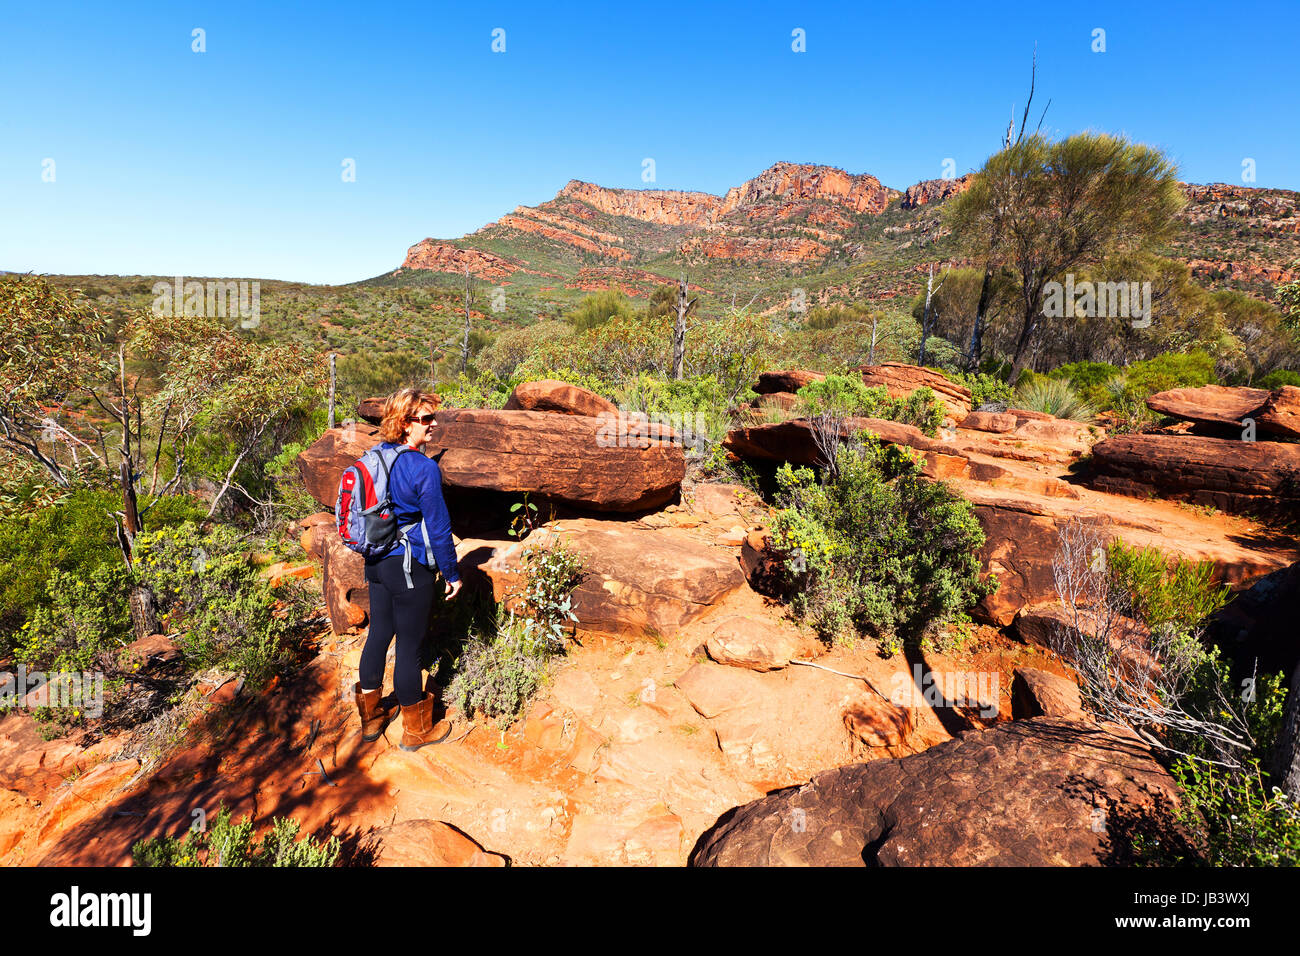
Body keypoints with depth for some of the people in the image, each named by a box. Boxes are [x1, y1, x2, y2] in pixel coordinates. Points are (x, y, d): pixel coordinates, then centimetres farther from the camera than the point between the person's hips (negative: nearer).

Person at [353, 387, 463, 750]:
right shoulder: (424, 469, -21)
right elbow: (438, 528, -17)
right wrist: (452, 574, -6)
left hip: (376, 564, 8)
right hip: (409, 569, -8)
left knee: (378, 634, 20)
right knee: (410, 645, 5)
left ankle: (370, 716, 37)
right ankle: (416, 730, 23)